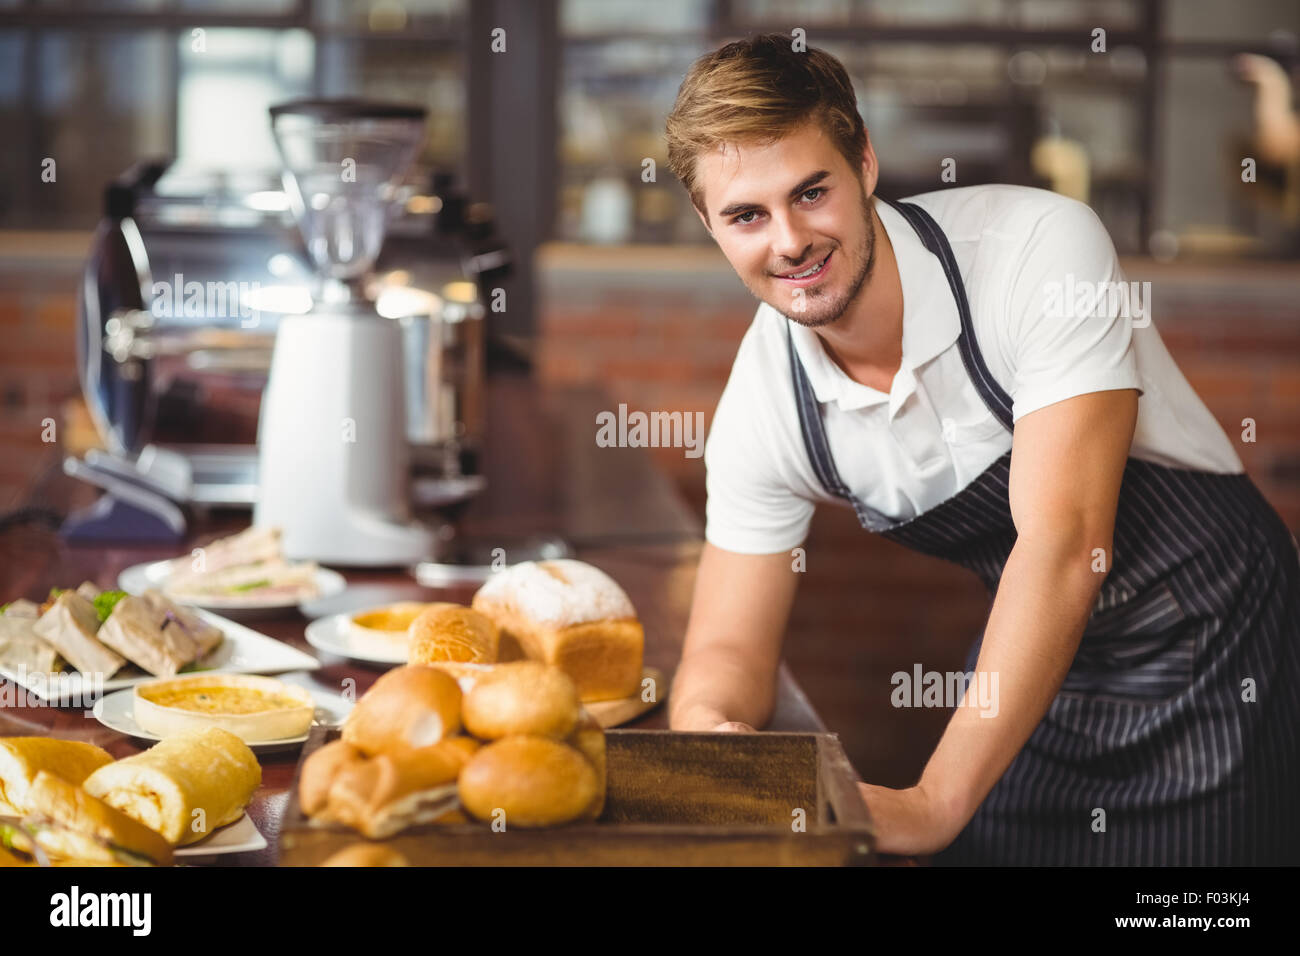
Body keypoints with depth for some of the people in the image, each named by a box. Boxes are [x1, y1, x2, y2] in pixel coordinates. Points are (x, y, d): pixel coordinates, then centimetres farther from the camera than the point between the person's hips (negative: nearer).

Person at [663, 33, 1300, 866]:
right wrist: (710, 728, -30)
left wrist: (935, 801, -36)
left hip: (1213, 648, -4)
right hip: (1036, 659, 4)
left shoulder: (1042, 246, -27)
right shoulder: (764, 403, -11)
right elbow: (730, 647, -4)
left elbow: (1063, 542, -32)